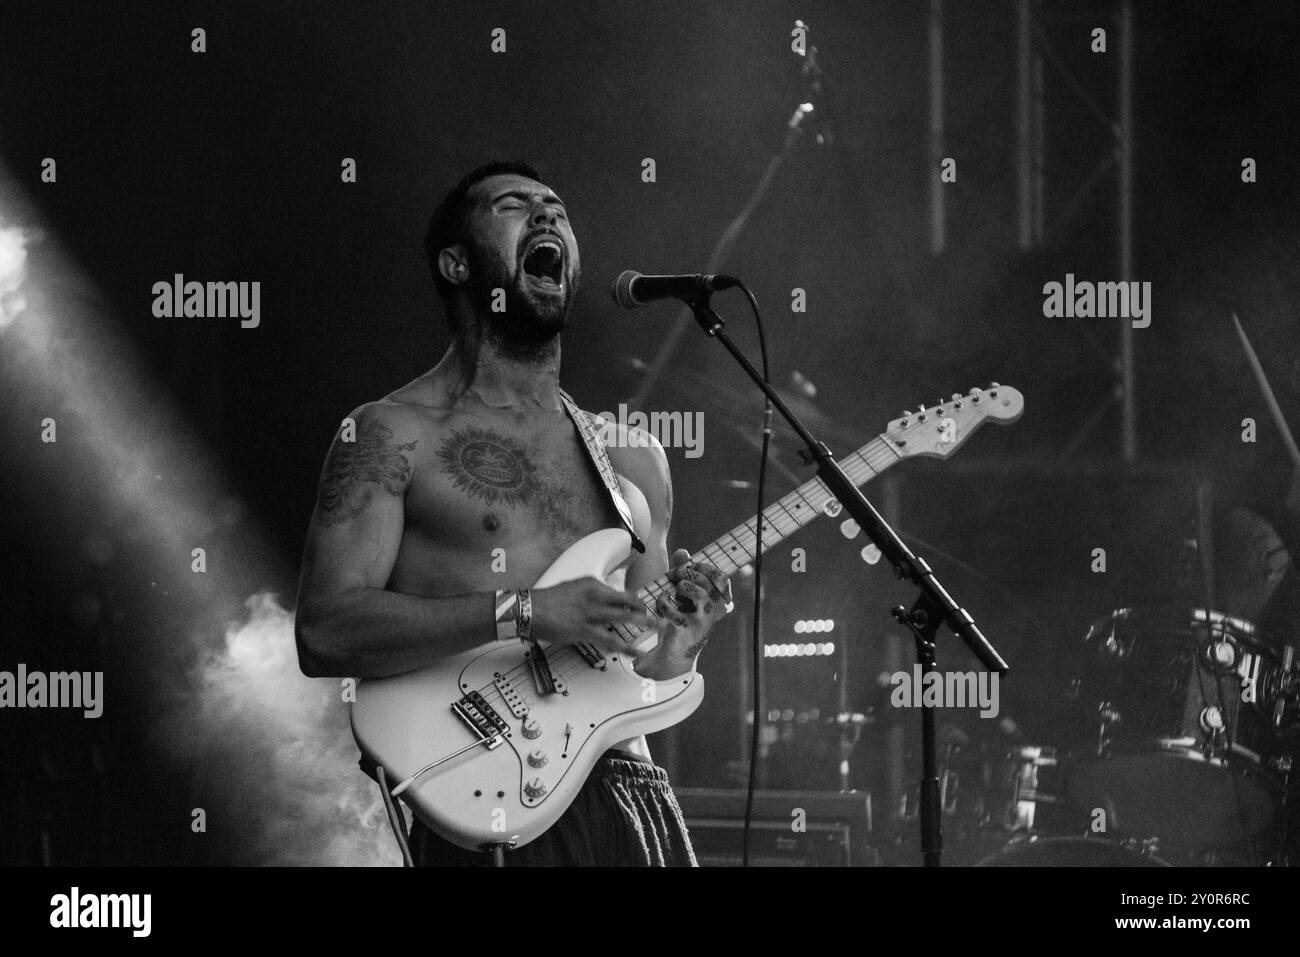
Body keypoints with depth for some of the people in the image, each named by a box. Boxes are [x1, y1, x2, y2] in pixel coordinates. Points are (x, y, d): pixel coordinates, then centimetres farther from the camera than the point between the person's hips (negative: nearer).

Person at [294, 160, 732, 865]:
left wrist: (680, 641, 0)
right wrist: (522, 614, -18)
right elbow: (323, 634, -10)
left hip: (632, 805, 5)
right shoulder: (392, 433, 2)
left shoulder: (633, 455, 19)